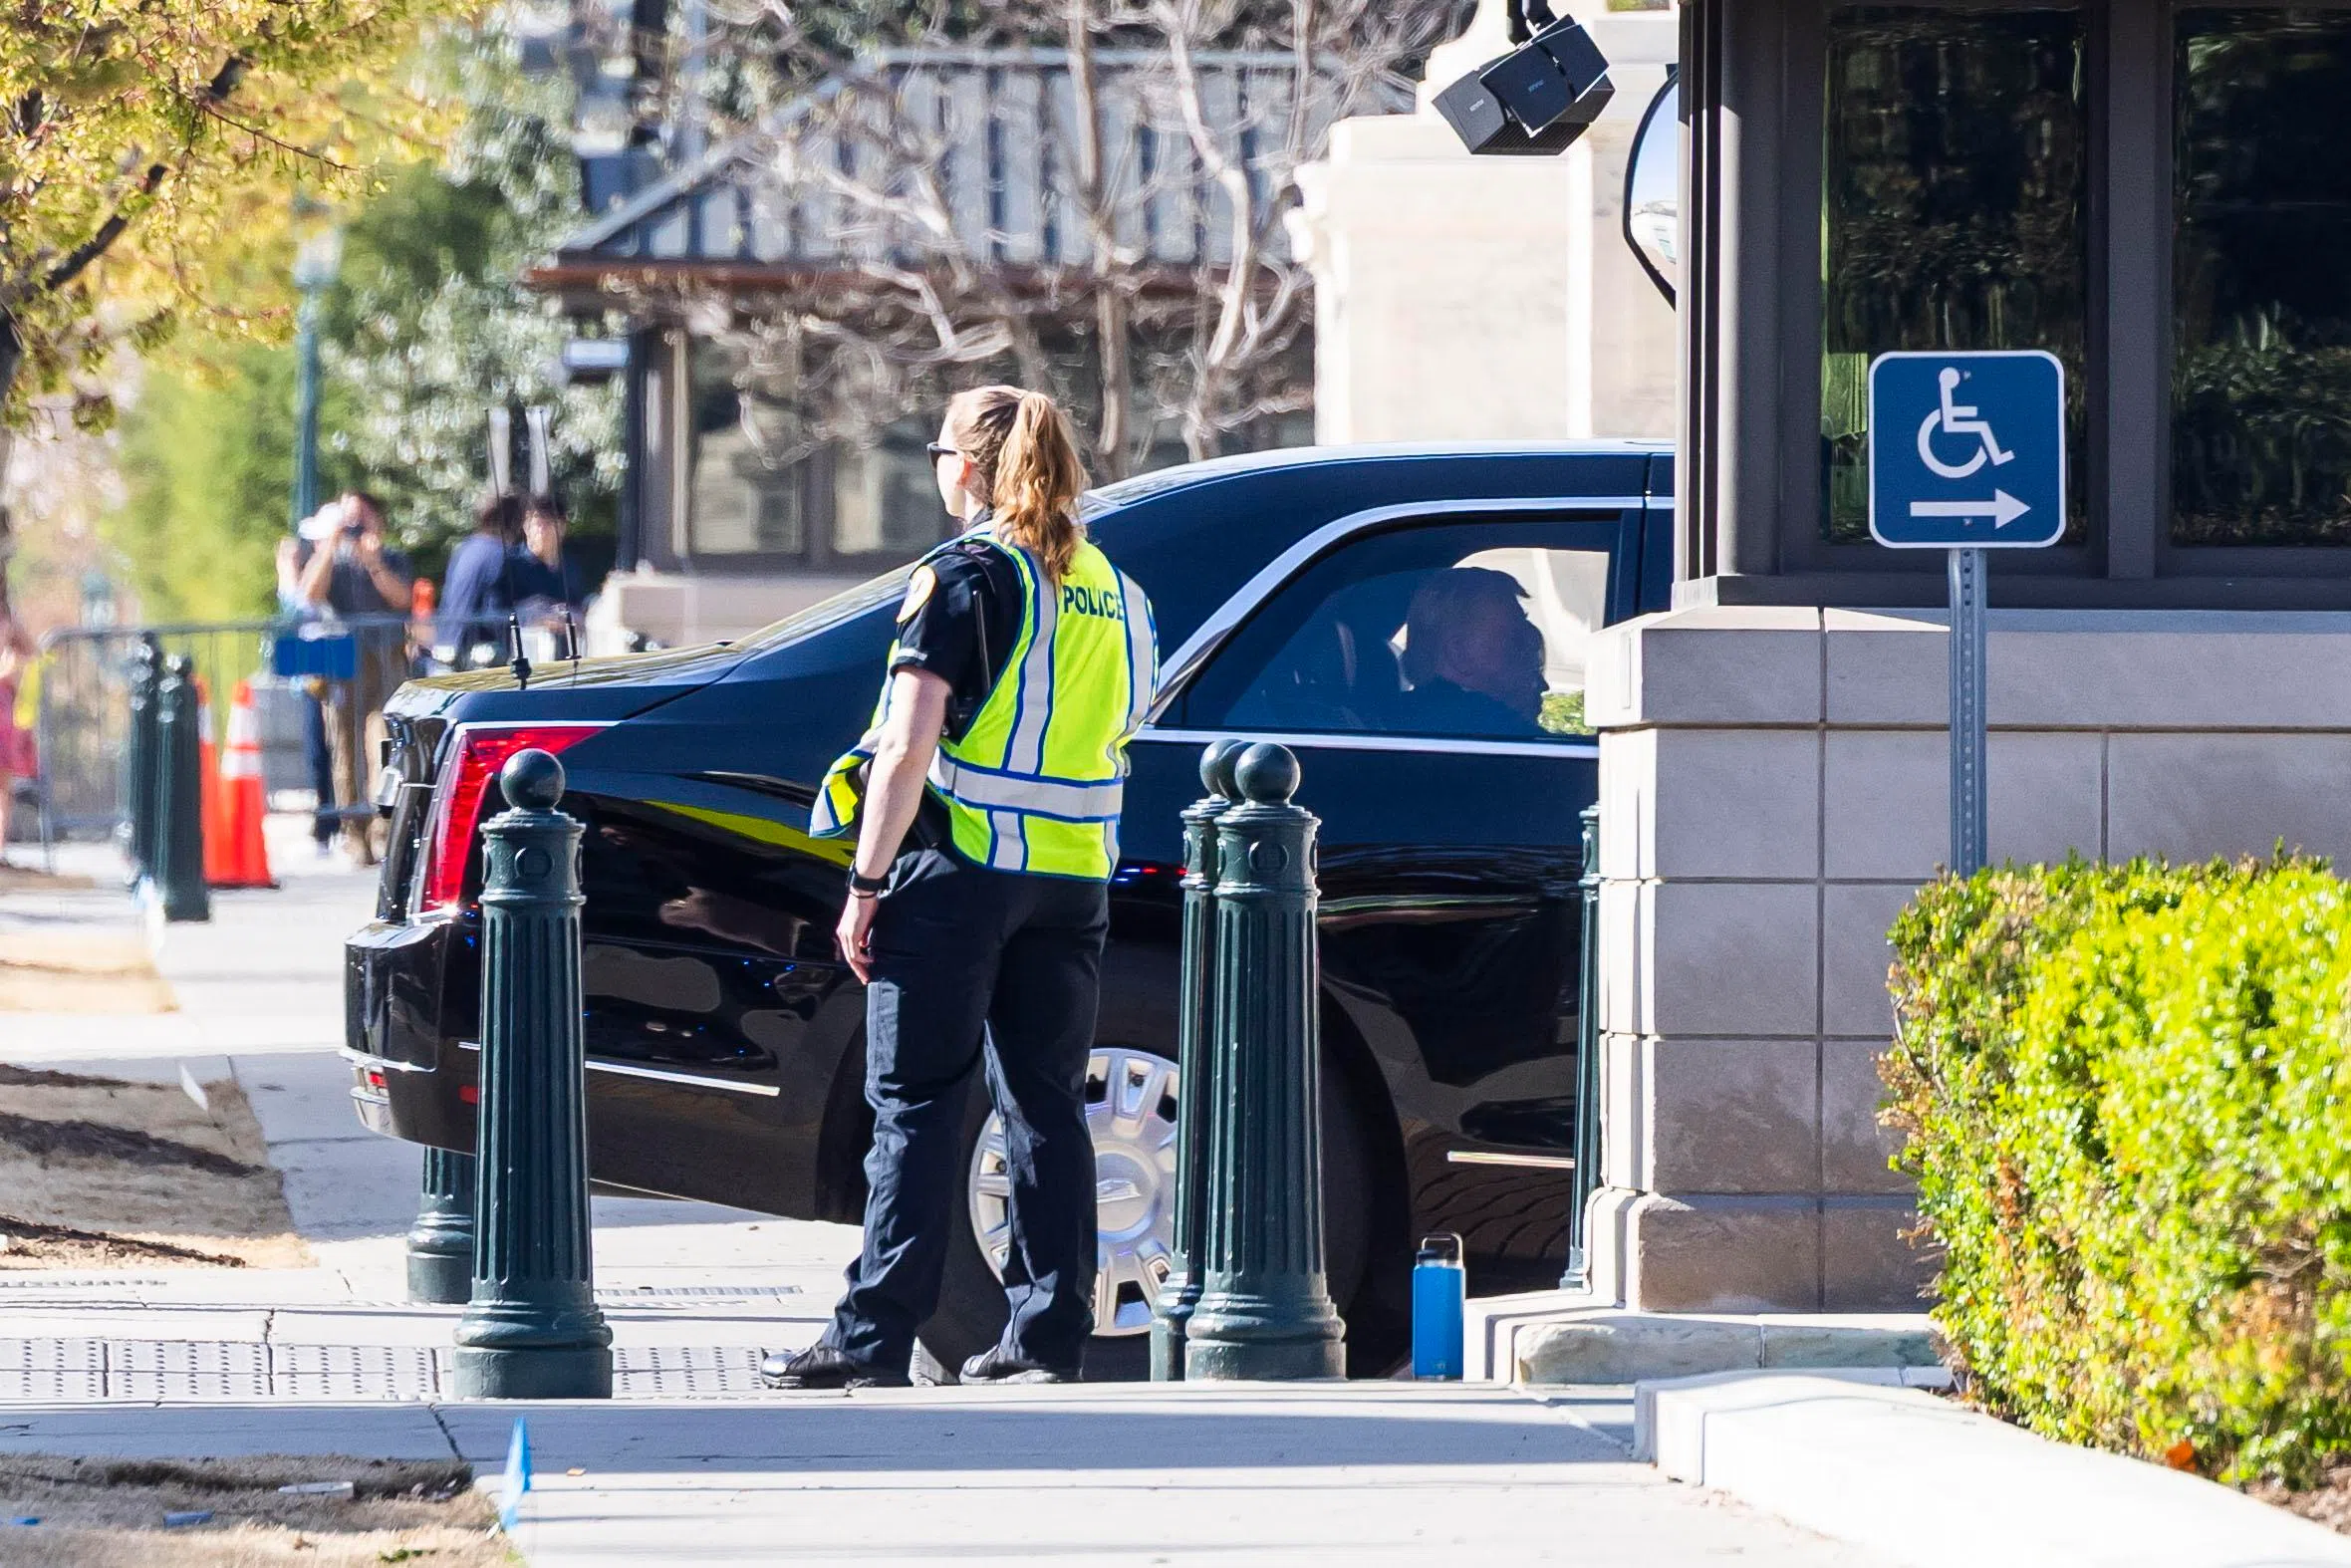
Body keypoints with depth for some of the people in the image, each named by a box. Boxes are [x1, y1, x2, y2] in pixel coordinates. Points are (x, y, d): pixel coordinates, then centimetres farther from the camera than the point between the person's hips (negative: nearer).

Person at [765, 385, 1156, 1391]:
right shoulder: (1107, 587, 12)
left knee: (916, 1103, -2)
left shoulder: (963, 577, -8)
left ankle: (873, 1337, -2)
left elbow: (907, 750, -13)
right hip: (1072, 879, 6)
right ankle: (1047, 1334, 6)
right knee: (1045, 1102, 8)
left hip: (960, 868, -6)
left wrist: (867, 883, -10)